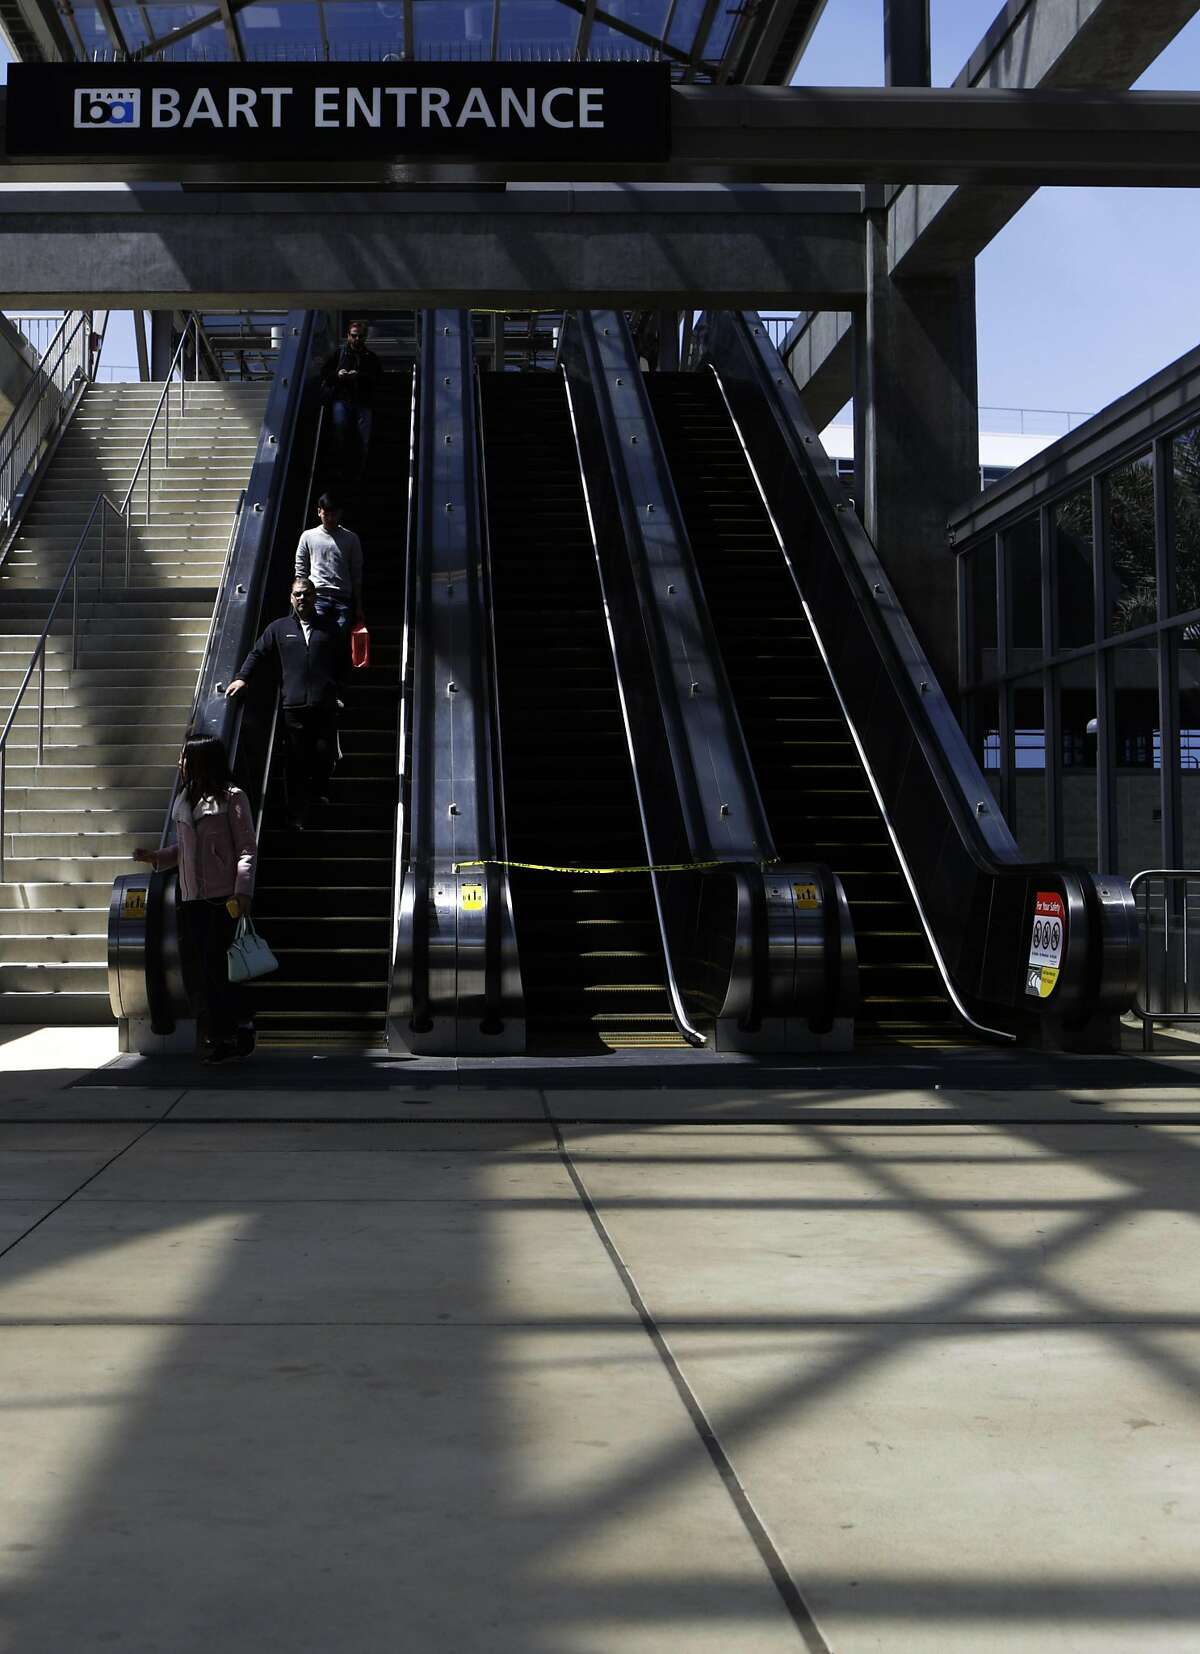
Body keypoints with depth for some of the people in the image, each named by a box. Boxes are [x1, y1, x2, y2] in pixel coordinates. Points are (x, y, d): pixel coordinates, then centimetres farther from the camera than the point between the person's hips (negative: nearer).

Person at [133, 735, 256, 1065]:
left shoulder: (231, 797, -3)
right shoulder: (183, 799, 16)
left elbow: (247, 848, -7)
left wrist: (242, 891, -17)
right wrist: (156, 857, 7)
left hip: (221, 897, -6)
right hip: (190, 897, 6)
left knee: (216, 966, -9)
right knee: (194, 968, 3)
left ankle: (239, 1030, 2)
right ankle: (211, 1038, 10)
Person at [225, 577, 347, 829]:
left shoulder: (330, 627, 12)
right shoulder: (279, 628, 11)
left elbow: (344, 661, 18)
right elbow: (257, 653, 14)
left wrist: (335, 685, 8)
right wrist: (242, 677, 1)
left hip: (325, 705, 0)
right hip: (293, 707, 0)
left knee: (325, 754, -4)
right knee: (296, 763, -1)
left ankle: (319, 788, 30)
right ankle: (297, 817, 4)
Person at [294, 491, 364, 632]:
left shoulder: (351, 539, 12)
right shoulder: (308, 537, 12)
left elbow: (357, 575, 12)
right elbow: (300, 572, 13)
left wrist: (358, 607, 8)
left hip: (343, 599, 1)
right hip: (316, 596, -1)